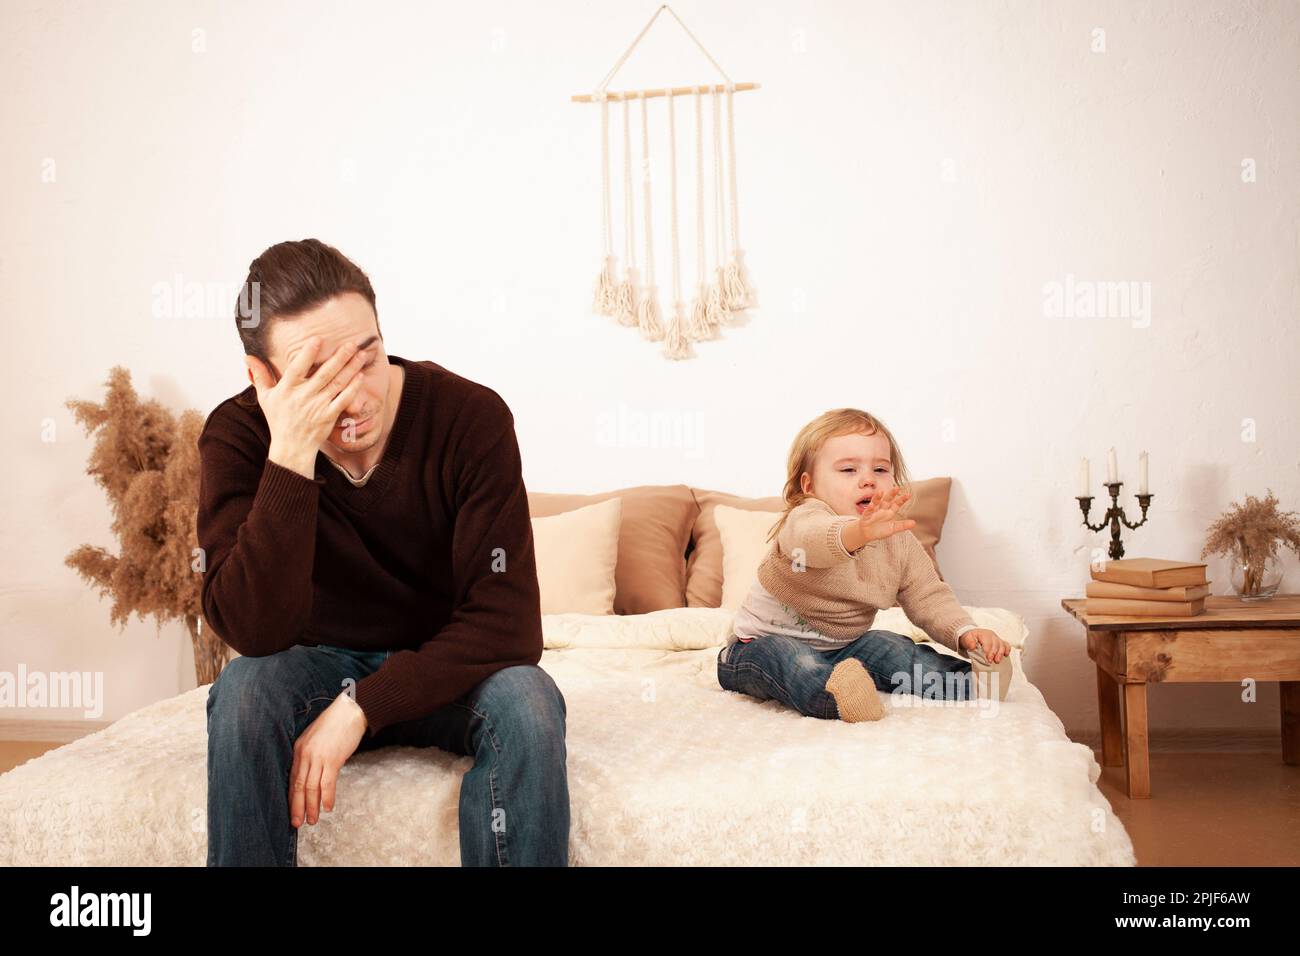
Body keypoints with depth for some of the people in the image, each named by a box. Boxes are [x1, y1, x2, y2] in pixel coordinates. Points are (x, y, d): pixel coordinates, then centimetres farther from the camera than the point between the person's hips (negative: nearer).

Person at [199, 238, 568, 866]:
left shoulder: (473, 416, -21)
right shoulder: (238, 436, -17)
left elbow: (509, 624, -23)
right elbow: (254, 634, -29)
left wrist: (360, 708, -30)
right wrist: (290, 459, -37)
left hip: (444, 670, 0)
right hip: (320, 665, 1)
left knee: (527, 702, -31)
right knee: (242, 692, -30)